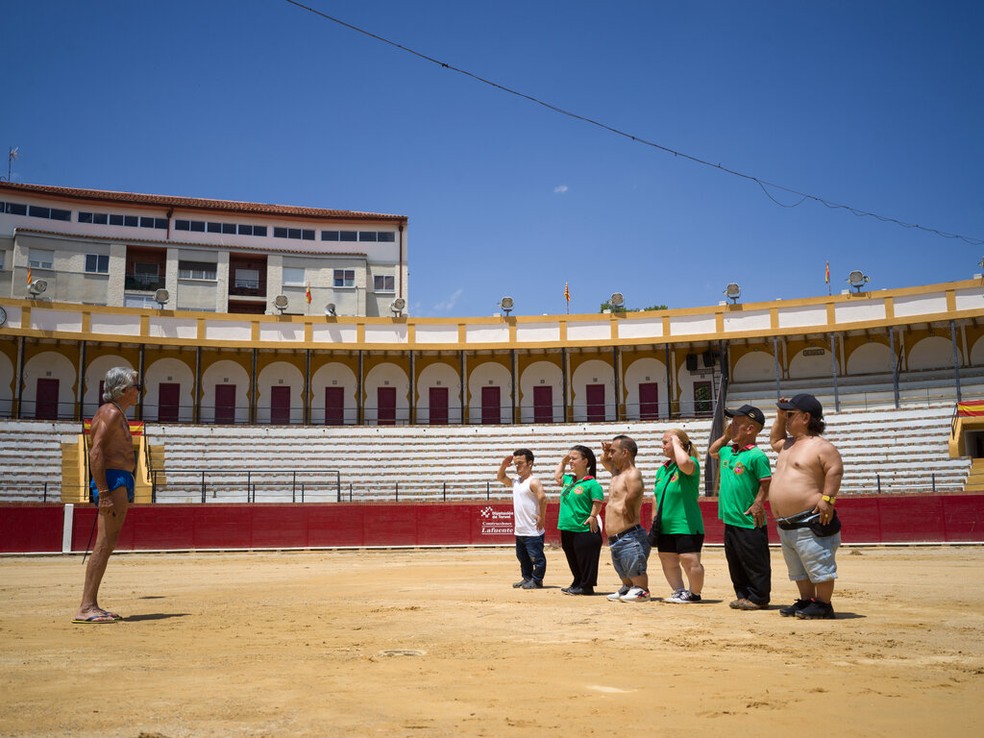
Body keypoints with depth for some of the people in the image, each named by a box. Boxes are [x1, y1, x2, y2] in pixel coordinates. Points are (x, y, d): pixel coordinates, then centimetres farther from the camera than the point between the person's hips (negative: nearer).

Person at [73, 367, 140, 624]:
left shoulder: (119, 415, 22)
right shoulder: (110, 412, -9)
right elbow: (95, 452, -18)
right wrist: (103, 493, -24)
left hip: (121, 482, 11)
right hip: (112, 480, -11)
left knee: (108, 544, 9)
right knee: (104, 544, -13)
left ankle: (91, 606, 12)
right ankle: (86, 608, -14)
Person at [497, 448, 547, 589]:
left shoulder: (533, 482, -14)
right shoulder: (515, 482, 12)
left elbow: (543, 498, -24)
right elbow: (501, 477, 25)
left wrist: (541, 517, -20)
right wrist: (504, 464, 9)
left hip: (532, 531, -9)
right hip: (519, 530, 9)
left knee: (536, 557, 1)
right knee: (523, 557, 19)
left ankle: (536, 580, 12)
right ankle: (527, 578, 31)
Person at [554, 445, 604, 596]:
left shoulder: (592, 484, -12)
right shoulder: (568, 480, 11)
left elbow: (598, 502, -15)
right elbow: (557, 476, 31)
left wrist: (593, 517, -19)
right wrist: (563, 462, 22)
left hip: (585, 531, -8)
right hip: (567, 529, 8)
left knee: (586, 560, 2)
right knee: (573, 561, 17)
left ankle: (586, 586, 11)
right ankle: (577, 584, 28)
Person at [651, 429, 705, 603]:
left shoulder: (691, 465, -10)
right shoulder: (663, 469, 13)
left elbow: (684, 463, -37)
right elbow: (657, 497, 19)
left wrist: (676, 442, -22)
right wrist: (654, 520, 14)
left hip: (686, 525, -8)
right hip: (665, 527, 8)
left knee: (690, 561, -8)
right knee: (668, 562, 11)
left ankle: (694, 594, 12)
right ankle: (679, 592, 25)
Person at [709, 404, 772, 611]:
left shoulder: (757, 456, -14)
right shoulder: (727, 451, 10)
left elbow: (767, 482, -13)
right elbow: (712, 451, 31)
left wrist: (758, 503, -21)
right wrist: (726, 437, 16)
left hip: (749, 522, -8)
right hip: (729, 518, 9)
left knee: (755, 562, 2)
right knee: (734, 562, 16)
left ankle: (758, 597, 12)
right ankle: (743, 595, 26)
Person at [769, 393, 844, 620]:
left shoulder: (820, 446, -11)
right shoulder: (789, 445, 18)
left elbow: (835, 470, -19)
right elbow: (775, 440, 39)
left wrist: (827, 498, -26)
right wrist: (780, 416, 25)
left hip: (810, 521, -10)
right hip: (785, 524, 10)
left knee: (819, 566, -3)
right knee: (798, 570, 16)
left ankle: (823, 605, 5)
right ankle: (806, 601, 26)